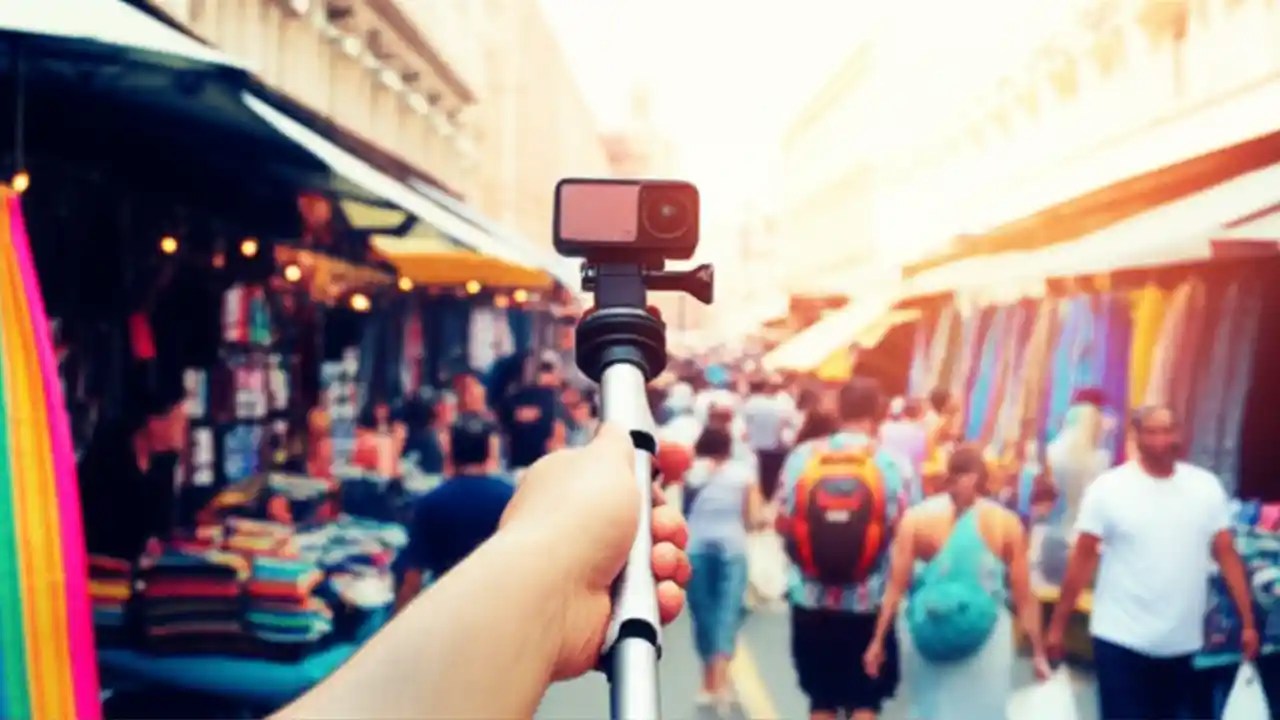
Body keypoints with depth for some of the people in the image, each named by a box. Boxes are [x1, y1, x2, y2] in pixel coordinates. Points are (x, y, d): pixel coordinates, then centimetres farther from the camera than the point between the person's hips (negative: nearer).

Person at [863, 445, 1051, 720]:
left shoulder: (916, 517, -2)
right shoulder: (1006, 522, -2)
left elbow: (895, 587, -3)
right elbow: (1024, 597, 0)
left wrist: (878, 641, 3)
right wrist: (1038, 653, 8)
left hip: (928, 636, 1)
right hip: (984, 635, -1)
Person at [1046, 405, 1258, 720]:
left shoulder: (1207, 487, 2)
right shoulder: (1107, 488, -8)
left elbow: (1227, 555, 5)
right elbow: (1083, 558, -6)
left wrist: (1248, 622, 1)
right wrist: (1058, 625, -6)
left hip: (1182, 644, 4)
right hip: (1122, 640, -4)